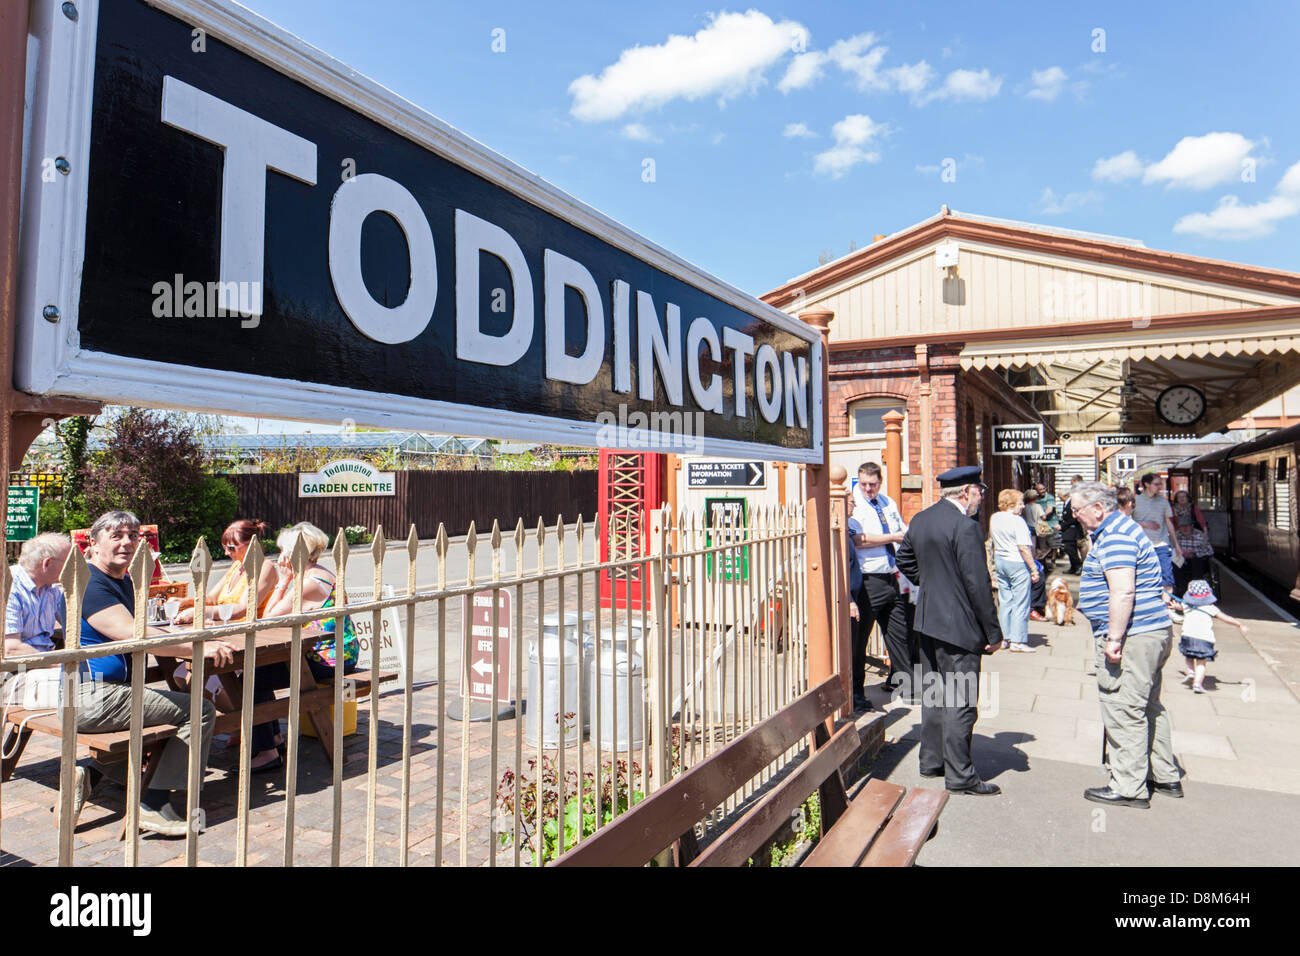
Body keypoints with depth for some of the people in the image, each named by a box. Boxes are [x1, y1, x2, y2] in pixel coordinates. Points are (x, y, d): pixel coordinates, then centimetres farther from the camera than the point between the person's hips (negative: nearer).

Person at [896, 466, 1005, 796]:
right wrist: (993, 633, -11)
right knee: (960, 701, 0)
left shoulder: (920, 520, 7)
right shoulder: (965, 526, -19)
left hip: (927, 620, 9)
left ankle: (931, 760, 28)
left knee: (933, 694, 17)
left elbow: (904, 560, 19)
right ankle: (959, 775, 8)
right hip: (958, 626, -8)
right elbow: (978, 584, -18)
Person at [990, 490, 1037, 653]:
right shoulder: (1018, 521, -17)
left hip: (1000, 561, 7)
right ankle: (1018, 641, 1)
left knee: (1004, 601, 13)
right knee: (1020, 603, 0)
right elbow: (1024, 548, -19)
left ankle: (1005, 637, 18)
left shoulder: (994, 519, 5)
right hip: (1018, 564, -7)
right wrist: (1034, 569, -13)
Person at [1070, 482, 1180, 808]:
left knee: (1123, 713, -3)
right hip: (1153, 633, 11)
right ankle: (1165, 777, 30)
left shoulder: (1114, 537, -17)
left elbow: (1123, 592, -26)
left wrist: (1114, 639, -24)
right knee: (1149, 708, 19)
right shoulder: (1117, 530, 17)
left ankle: (1129, 788, 5)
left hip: (1131, 638, -11)